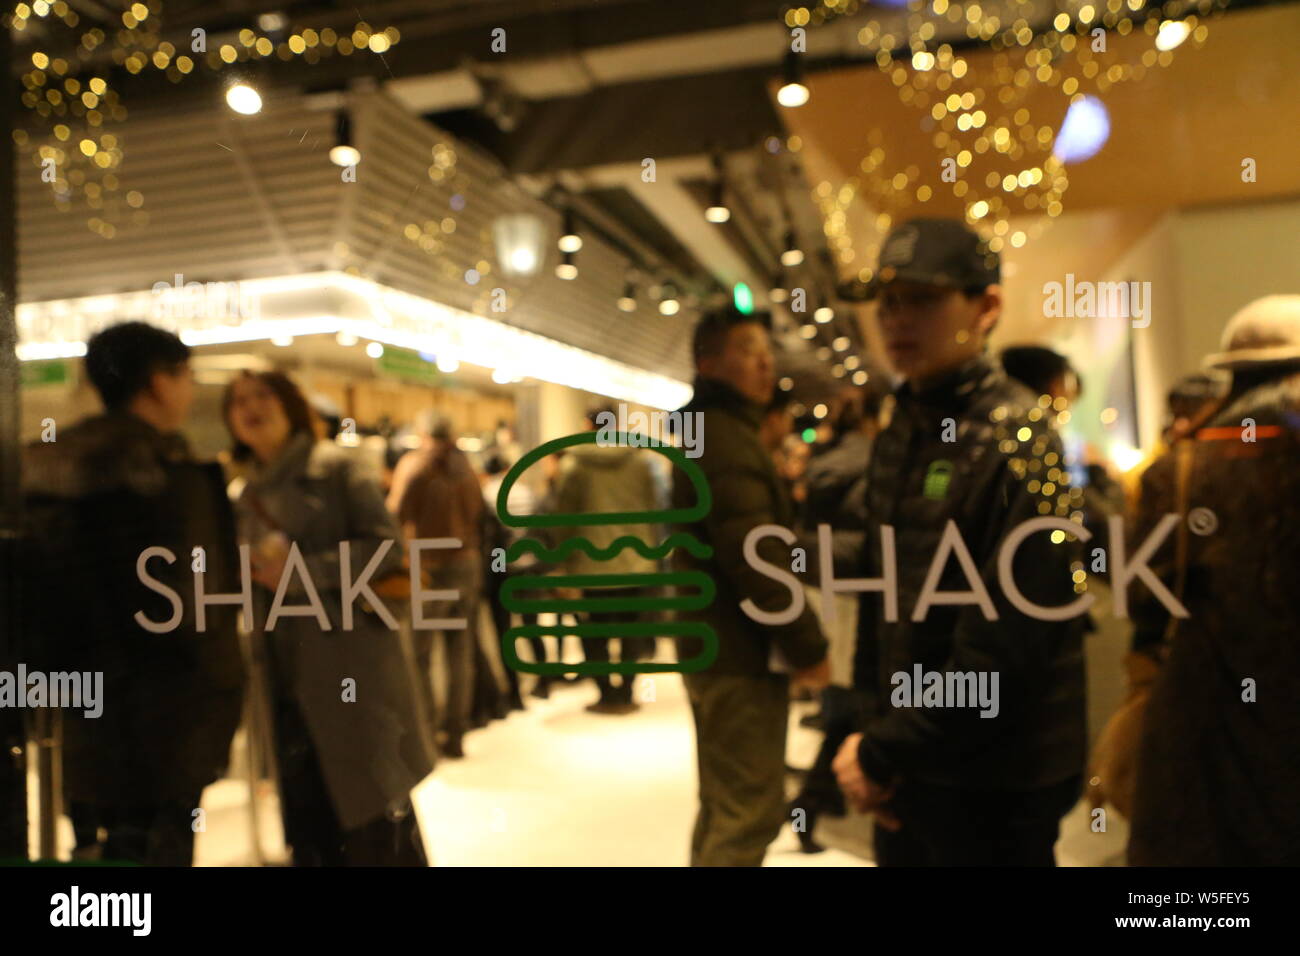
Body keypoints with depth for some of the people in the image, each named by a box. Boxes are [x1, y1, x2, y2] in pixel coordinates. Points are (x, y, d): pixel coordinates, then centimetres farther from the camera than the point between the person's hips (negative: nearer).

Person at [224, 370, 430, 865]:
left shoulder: (334, 467, -2)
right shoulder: (243, 495, 15)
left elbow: (387, 545, -11)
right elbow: (243, 582, 20)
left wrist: (303, 571, -17)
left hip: (351, 664, -5)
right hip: (286, 676, 6)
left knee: (374, 806, 1)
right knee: (308, 815, 10)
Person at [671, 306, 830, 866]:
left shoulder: (710, 431, 18)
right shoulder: (727, 437, -16)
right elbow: (755, 559, -24)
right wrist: (807, 646, -17)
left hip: (716, 647, 11)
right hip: (742, 654, -11)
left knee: (723, 807, 19)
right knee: (751, 814, -3)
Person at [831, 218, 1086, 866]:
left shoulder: (1018, 440, -17)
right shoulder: (896, 439, 6)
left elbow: (1004, 647, -22)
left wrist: (883, 752, -15)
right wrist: (873, 732, 1)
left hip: (994, 785, -6)